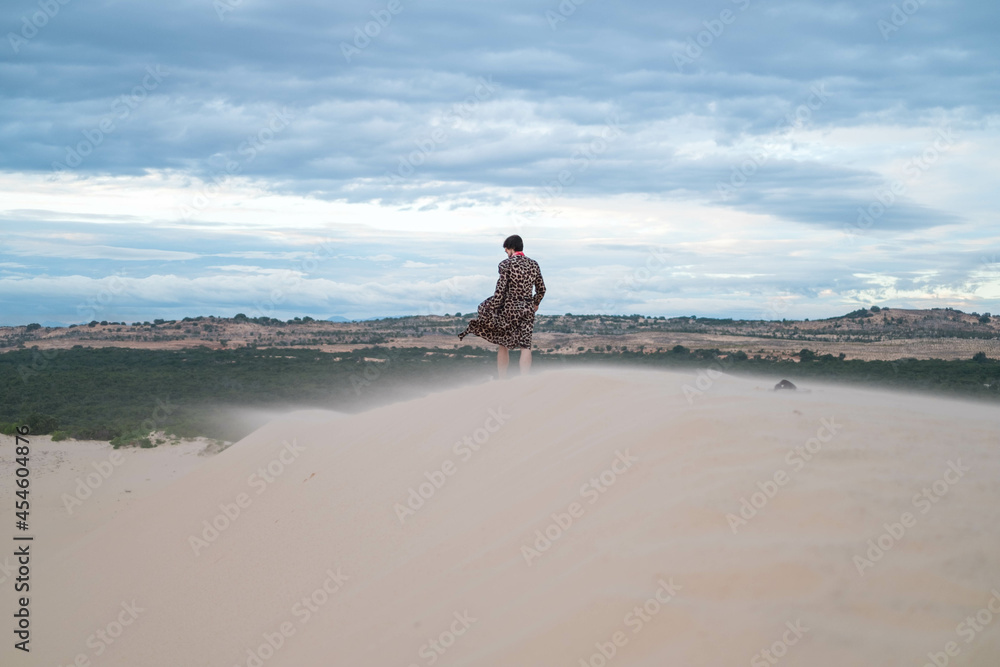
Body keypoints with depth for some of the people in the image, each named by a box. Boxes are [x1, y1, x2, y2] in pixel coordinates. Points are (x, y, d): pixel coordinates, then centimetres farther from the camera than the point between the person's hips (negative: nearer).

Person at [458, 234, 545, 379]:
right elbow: (541, 289, 14)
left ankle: (502, 381, 13)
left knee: (503, 345, 10)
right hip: (527, 310, 4)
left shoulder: (507, 264, -9)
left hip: (509, 308, -4)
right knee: (525, 346, 1)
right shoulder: (533, 264, 7)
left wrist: (491, 309, -8)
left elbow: (500, 290, -13)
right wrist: (535, 303, 31)